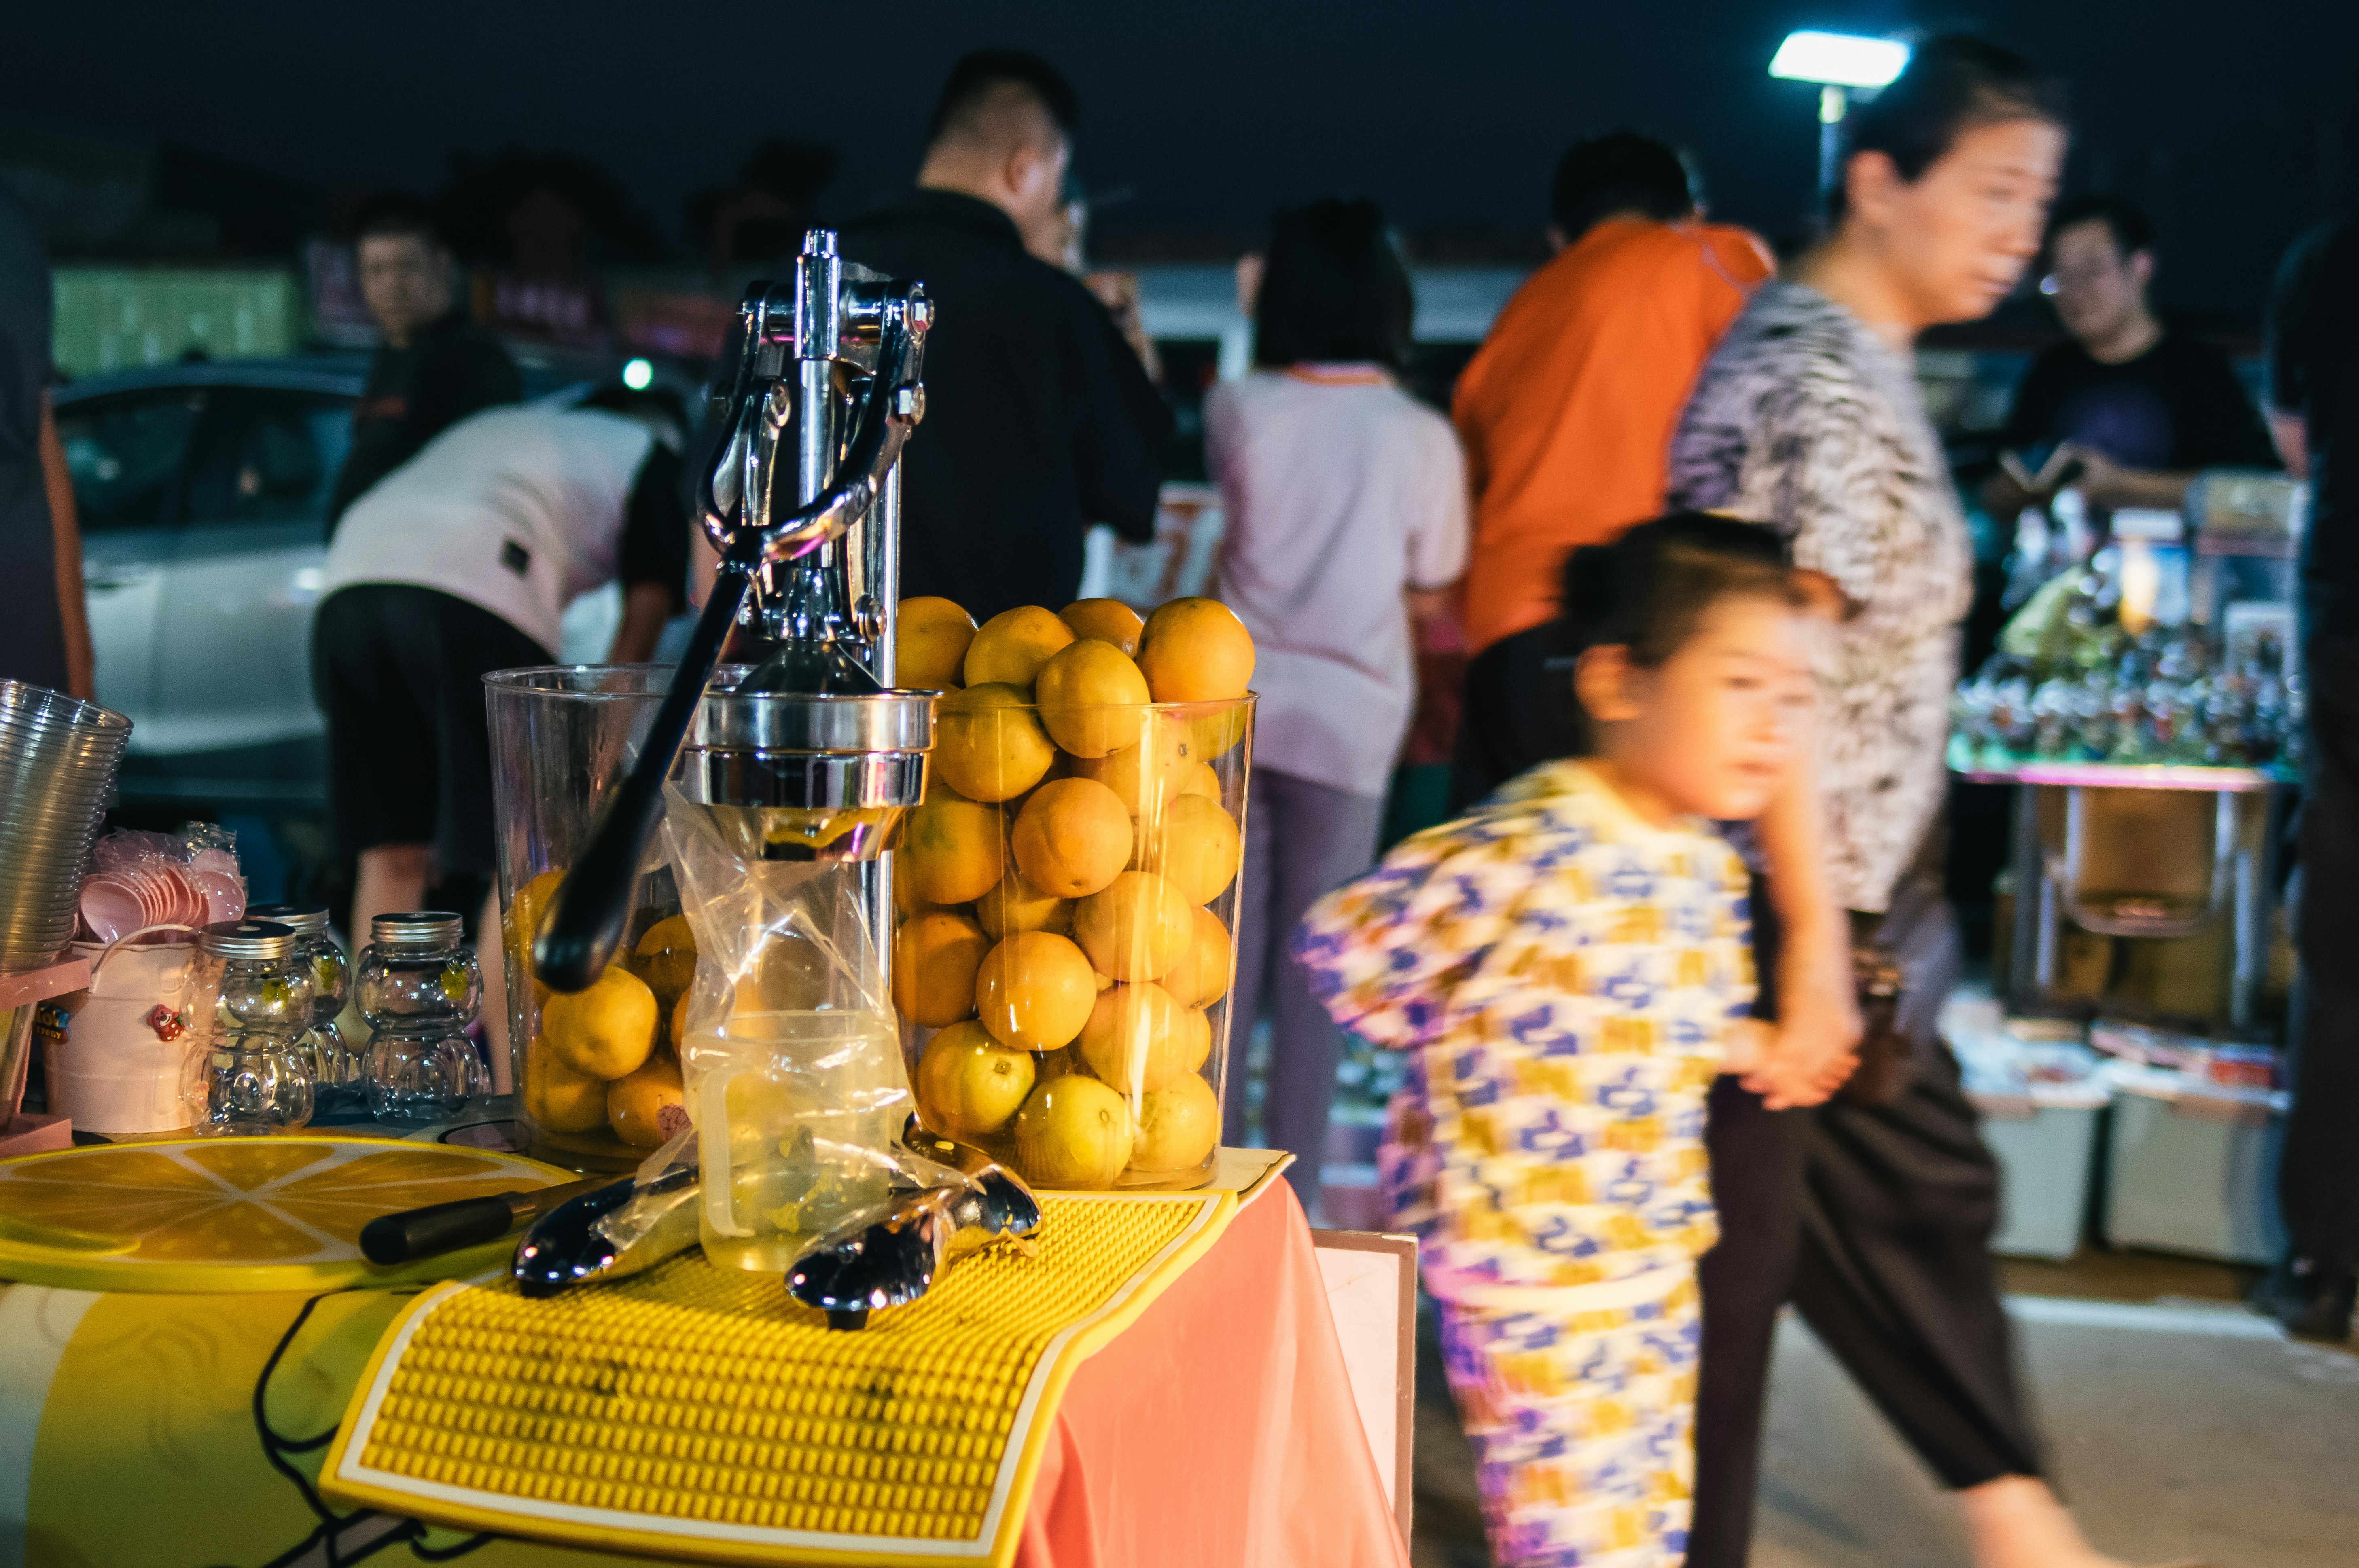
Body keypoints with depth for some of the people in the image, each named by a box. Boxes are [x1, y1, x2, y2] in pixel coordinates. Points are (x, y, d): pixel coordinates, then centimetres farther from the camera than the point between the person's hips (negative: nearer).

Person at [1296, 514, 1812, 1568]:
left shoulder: (1707, 866, 5)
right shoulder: (1527, 850, -23)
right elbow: (1345, 948, -17)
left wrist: (1741, 1045, 5)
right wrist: (1472, 1049, -9)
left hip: (1660, 1260, 8)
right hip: (1531, 1271, -8)